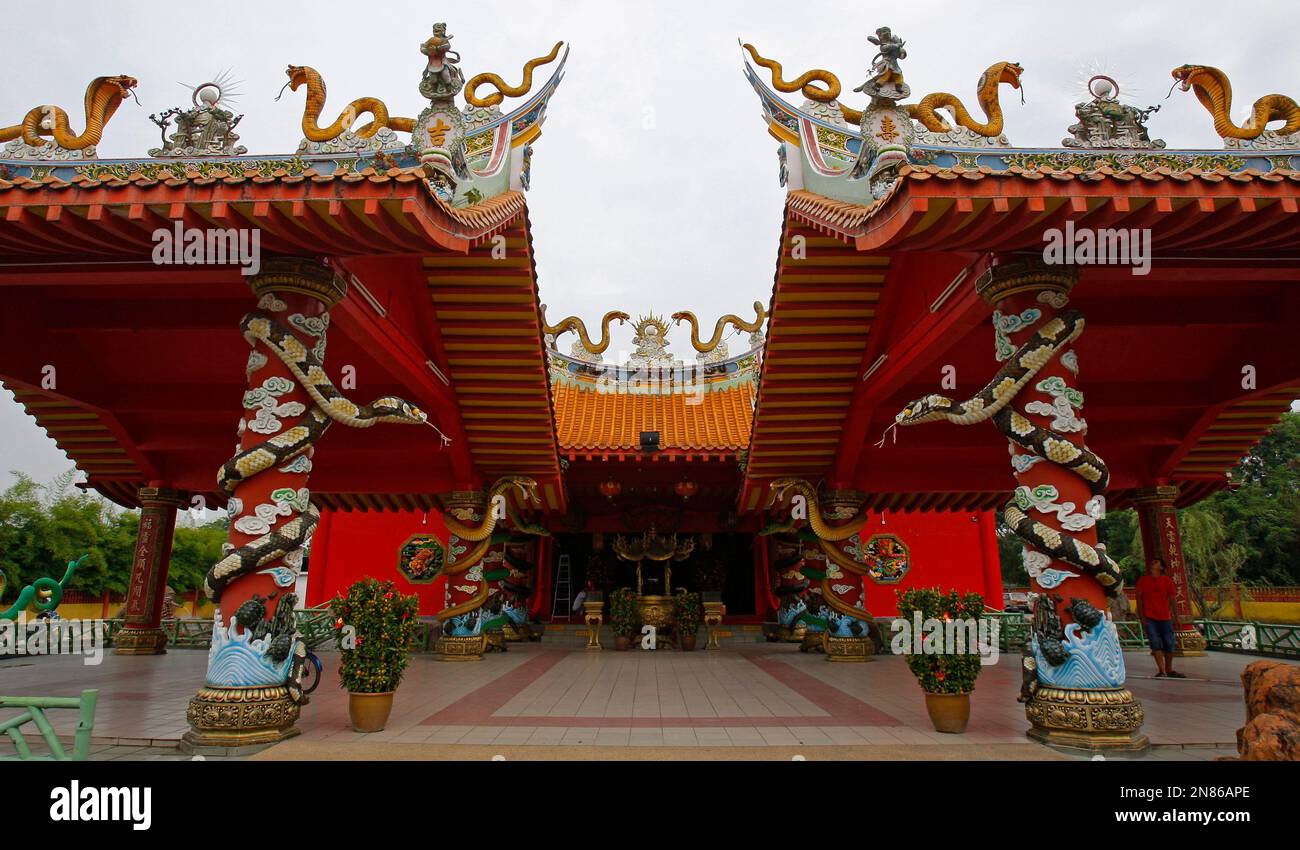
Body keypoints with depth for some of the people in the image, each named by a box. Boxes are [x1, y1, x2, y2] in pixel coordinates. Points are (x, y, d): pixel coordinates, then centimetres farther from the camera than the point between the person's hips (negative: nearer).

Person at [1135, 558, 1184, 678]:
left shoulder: (1167, 580, 4)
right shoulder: (1143, 580, 2)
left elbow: (1172, 599, 5)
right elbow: (1139, 598, 2)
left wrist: (1173, 615, 0)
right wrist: (1142, 616, -4)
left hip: (1165, 617, 1)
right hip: (1149, 617, -1)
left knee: (1169, 644, 7)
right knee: (1156, 643, -7)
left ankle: (1169, 670, 23)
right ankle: (1162, 671, -7)